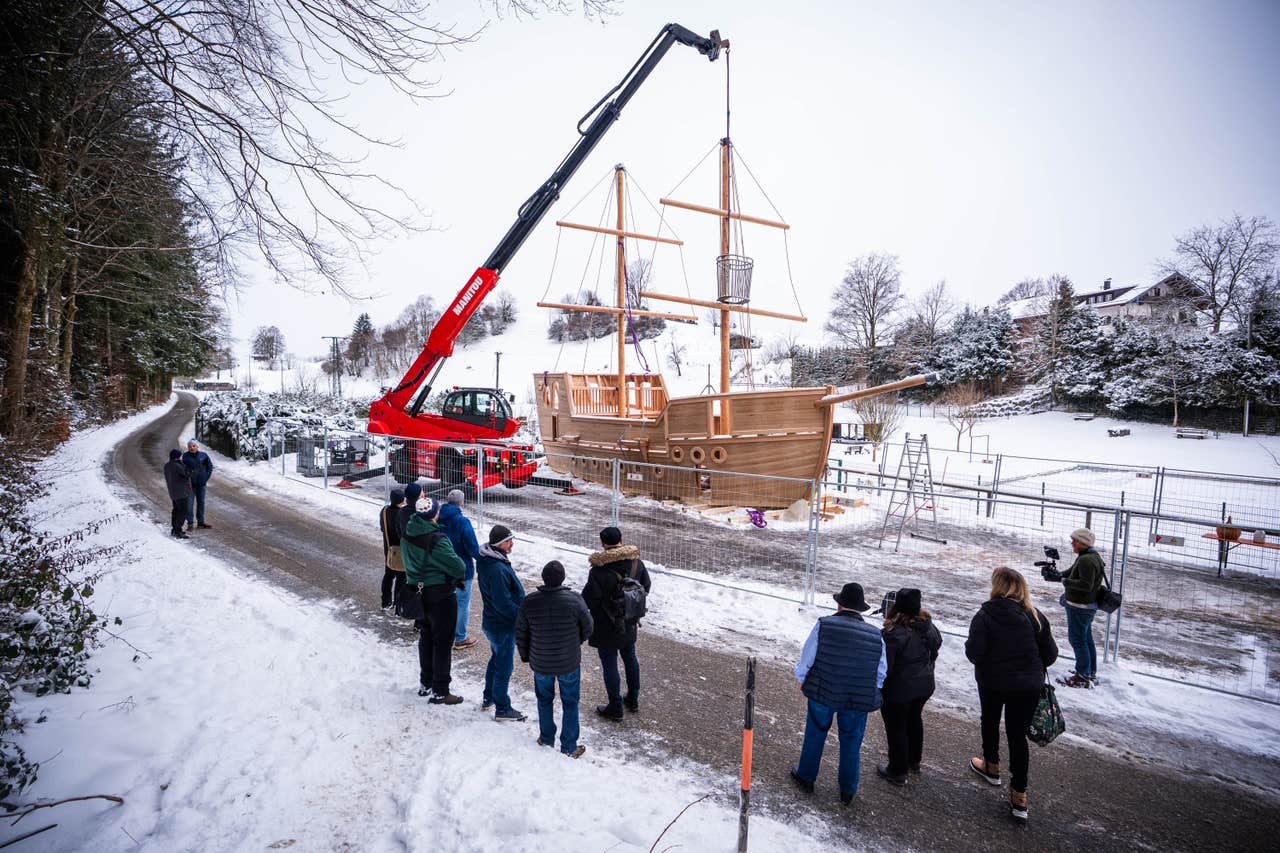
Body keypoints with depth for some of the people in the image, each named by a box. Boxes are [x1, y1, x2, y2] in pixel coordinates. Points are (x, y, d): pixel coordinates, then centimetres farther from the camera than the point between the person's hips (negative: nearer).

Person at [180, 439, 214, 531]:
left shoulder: (203, 455, -2)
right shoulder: (185, 456, -7)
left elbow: (210, 466, 9)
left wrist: (206, 477, 3)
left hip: (201, 483, 3)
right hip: (190, 484, -2)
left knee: (201, 502, 12)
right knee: (189, 503, -4)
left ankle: (200, 522, 24)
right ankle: (190, 524, 4)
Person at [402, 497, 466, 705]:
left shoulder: (407, 533, -3)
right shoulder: (436, 539, -27)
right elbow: (458, 567, -23)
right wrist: (456, 574, -1)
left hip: (418, 592, 8)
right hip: (440, 595, -8)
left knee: (426, 637, 22)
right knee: (443, 642, 4)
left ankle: (425, 683, 35)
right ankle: (439, 692, 11)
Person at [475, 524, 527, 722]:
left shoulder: (487, 561, 2)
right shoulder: (497, 569, -31)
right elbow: (503, 603, -30)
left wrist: (521, 611, 16)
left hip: (492, 622, 10)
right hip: (503, 626, -10)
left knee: (496, 659, 25)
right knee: (504, 666, 6)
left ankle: (488, 699, 41)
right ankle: (502, 709, 21)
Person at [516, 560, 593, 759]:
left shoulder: (529, 602, -16)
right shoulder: (575, 600, -21)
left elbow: (520, 634, -4)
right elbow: (587, 629, -6)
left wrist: (525, 656, 14)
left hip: (540, 663, 2)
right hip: (569, 663, -1)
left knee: (544, 700, 24)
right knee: (570, 703, 16)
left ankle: (546, 739, 39)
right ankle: (569, 748, 26)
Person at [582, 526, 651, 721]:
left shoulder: (599, 571, -26)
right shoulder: (637, 562, -7)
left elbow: (588, 600, -21)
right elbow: (646, 586, 6)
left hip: (606, 627, -6)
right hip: (630, 624, 6)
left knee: (609, 664, 8)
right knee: (630, 658, 22)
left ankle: (615, 708, 18)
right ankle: (633, 700, 36)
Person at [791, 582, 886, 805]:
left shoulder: (823, 625, -16)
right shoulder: (876, 636, -10)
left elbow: (806, 659, -9)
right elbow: (881, 674, 0)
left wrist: (802, 680, 9)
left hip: (822, 694, -1)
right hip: (858, 700, 1)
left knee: (815, 736, 19)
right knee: (851, 743, 19)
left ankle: (806, 778, 36)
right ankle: (847, 791, 32)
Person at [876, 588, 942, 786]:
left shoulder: (892, 634, -30)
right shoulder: (928, 626, -9)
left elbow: (884, 667, -26)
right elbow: (936, 646, 9)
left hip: (898, 690, -7)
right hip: (924, 685, 7)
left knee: (896, 728, 11)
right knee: (914, 720, 27)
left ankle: (898, 772, 26)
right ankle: (914, 762, 45)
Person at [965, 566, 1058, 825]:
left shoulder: (984, 616, -19)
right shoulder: (1035, 616, -8)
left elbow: (974, 654, -20)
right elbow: (1050, 654, -1)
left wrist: (969, 645, 2)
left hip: (992, 683, -2)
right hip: (1028, 685, 2)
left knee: (990, 721, 24)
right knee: (1018, 735, 11)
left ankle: (991, 766, 44)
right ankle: (1019, 796, 14)